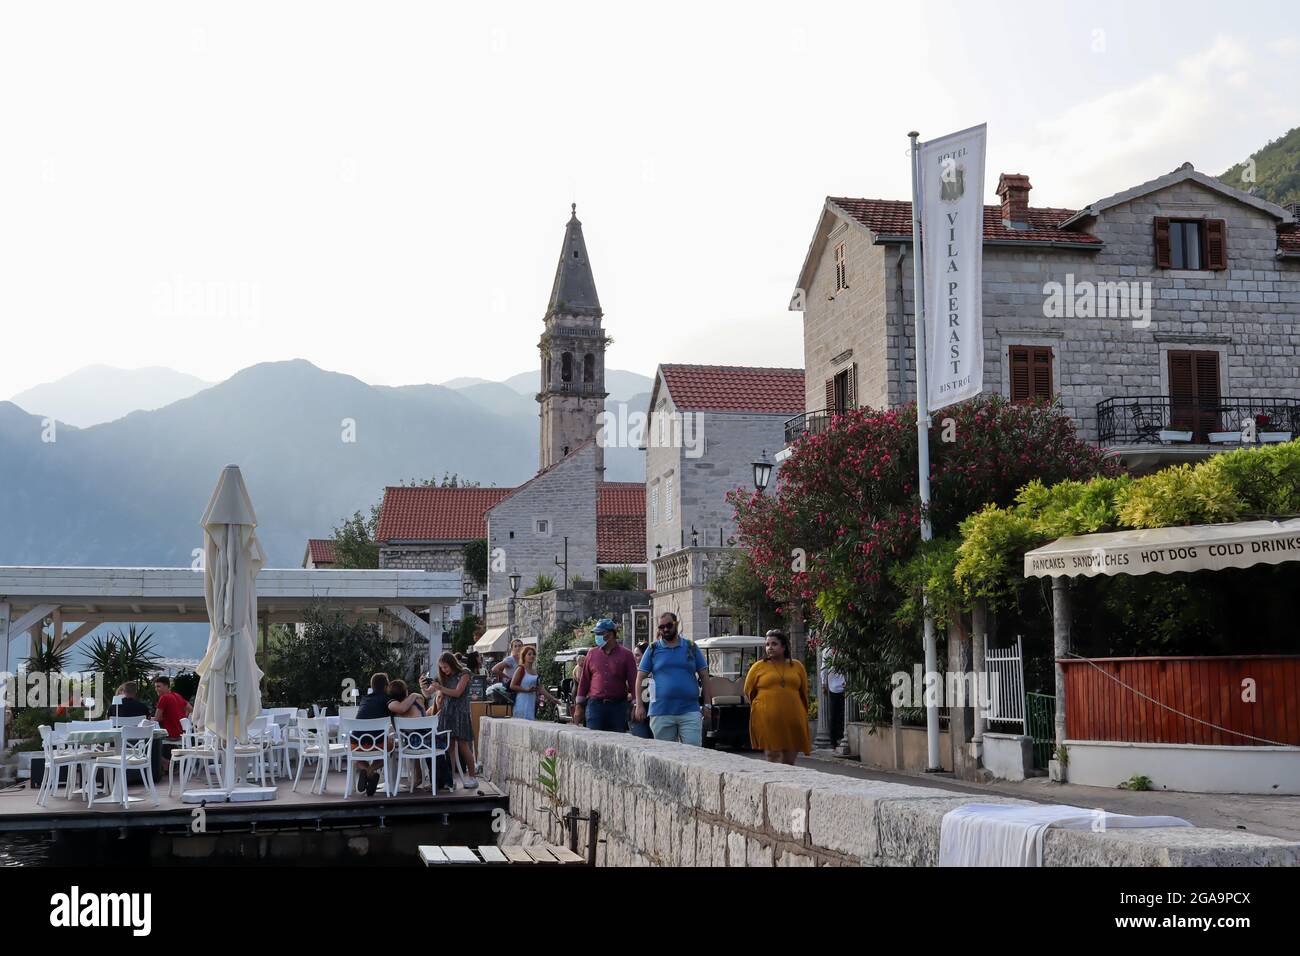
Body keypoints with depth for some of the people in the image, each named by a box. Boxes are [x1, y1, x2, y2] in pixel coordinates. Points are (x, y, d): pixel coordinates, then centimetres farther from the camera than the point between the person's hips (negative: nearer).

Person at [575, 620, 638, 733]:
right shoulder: (592, 654, 10)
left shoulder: (626, 655, 3)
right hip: (595, 705, 1)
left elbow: (633, 681, 2)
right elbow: (584, 681, 13)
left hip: (618, 706, -1)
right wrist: (579, 706, 11)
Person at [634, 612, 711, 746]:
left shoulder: (691, 647, 9)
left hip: (690, 711, 0)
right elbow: (640, 678, 6)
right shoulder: (653, 649, 7)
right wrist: (639, 705, -2)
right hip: (661, 713, 0)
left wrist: (707, 703, 4)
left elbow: (704, 676, 11)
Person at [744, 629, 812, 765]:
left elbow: (804, 693, 21)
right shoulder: (758, 667, 6)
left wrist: (803, 715, 20)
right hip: (767, 721, -3)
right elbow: (748, 691, 12)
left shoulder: (797, 666, 13)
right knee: (772, 757, -10)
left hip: (792, 720, 3)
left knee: (789, 761, 6)